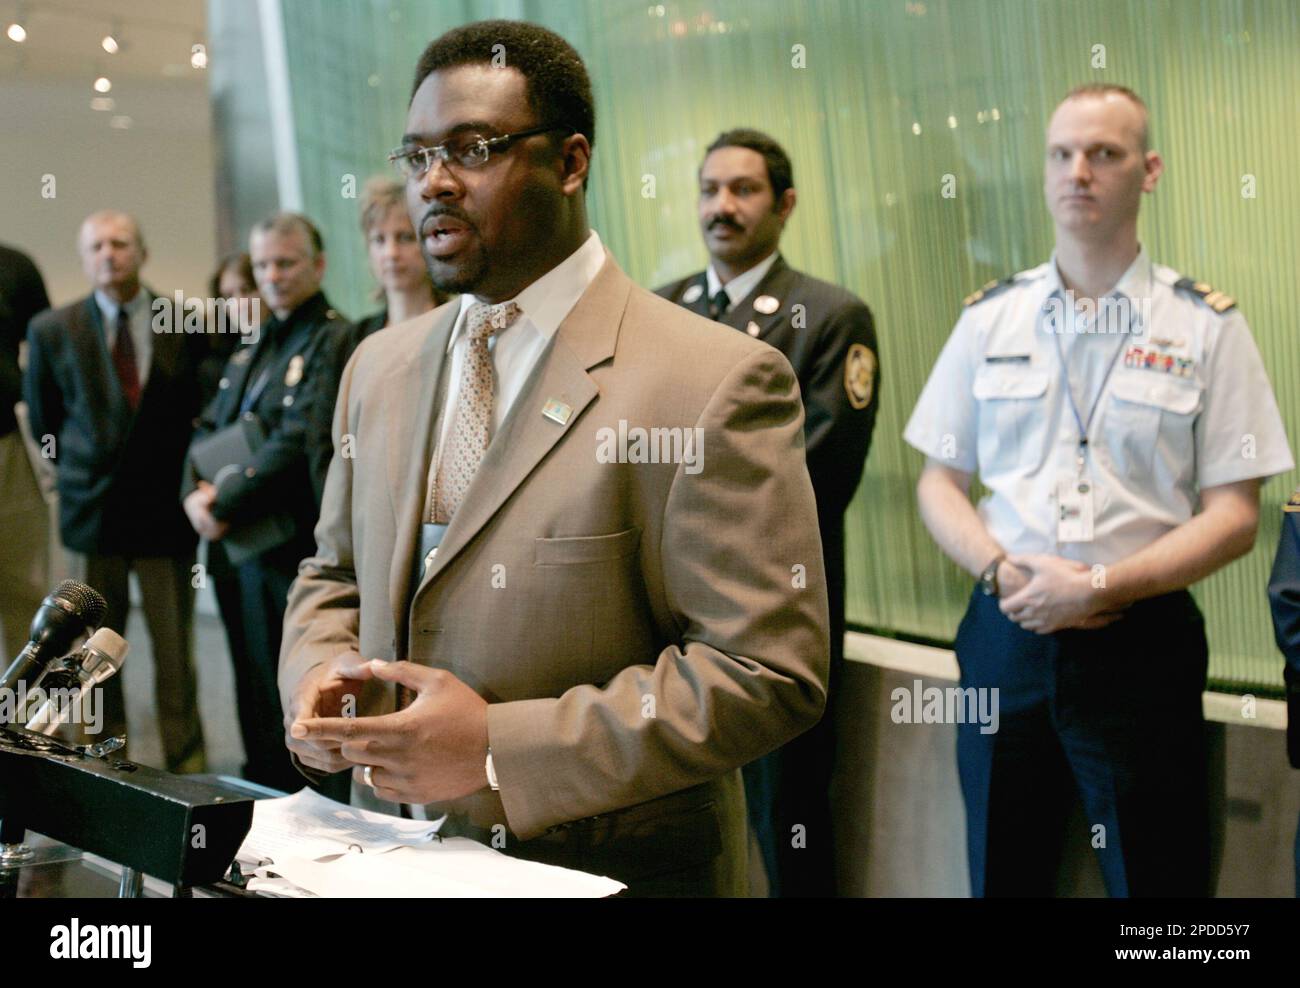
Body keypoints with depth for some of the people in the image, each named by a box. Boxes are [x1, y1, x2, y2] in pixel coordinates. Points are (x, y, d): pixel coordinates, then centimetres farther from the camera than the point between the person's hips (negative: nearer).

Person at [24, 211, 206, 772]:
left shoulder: (187, 325, -1)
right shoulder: (51, 331, 2)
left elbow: (199, 409, 8)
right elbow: (43, 420, 12)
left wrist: (187, 477, 3)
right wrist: (75, 473, 9)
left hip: (165, 511, -1)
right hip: (92, 512, 1)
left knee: (175, 651, 2)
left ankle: (187, 768, 12)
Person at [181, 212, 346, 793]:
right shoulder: (252, 347, 17)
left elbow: (298, 446, -19)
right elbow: (208, 428, 17)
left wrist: (224, 507, -15)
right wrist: (195, 491, -2)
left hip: (299, 545, -8)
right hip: (245, 549, 8)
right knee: (255, 690, 17)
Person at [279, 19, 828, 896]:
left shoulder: (713, 383, -17)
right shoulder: (379, 369, 6)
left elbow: (767, 672, -20)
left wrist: (500, 749, -24)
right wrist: (317, 676, -6)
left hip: (606, 875, -5)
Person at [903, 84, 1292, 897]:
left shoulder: (1208, 327, -2)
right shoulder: (989, 319, 6)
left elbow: (1233, 516, -4)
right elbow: (939, 483, 8)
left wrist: (1101, 586, -15)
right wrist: (1006, 573, -9)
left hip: (1143, 641, -2)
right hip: (1007, 633, 2)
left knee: (1155, 874, 6)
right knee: (1002, 874, 13)